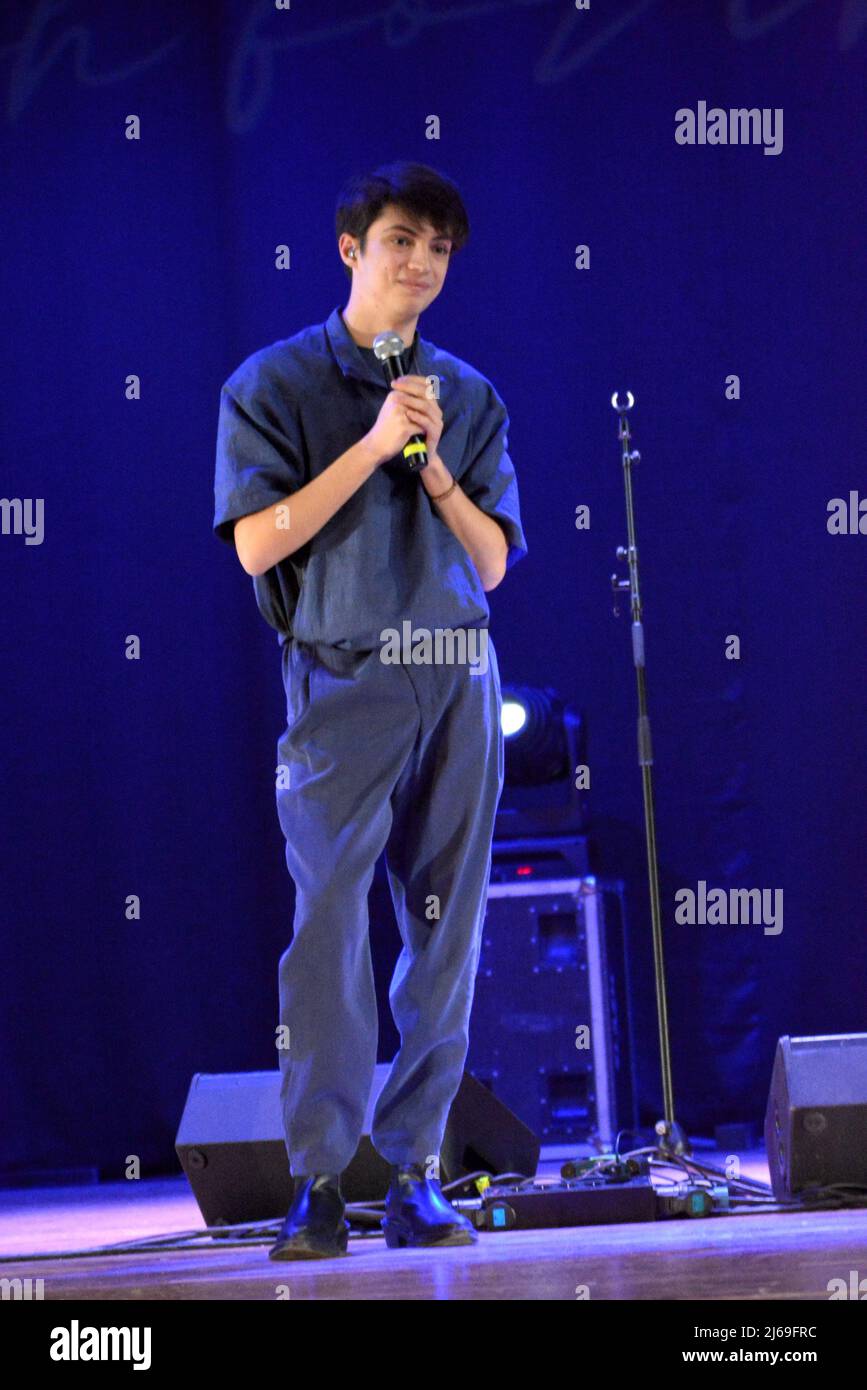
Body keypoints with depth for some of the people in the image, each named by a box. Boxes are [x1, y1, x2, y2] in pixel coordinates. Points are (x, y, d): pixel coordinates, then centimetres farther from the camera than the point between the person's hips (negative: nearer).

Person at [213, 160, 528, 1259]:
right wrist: (375, 443, -10)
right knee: (329, 921, -11)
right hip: (343, 678, -4)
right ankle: (316, 1184, -8)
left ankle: (416, 1176, 7)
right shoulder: (274, 385, 3)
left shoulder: (469, 398, 13)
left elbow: (493, 562, 9)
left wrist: (432, 463, -6)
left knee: (446, 927, 2)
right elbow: (258, 542, -7)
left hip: (457, 681, 4)